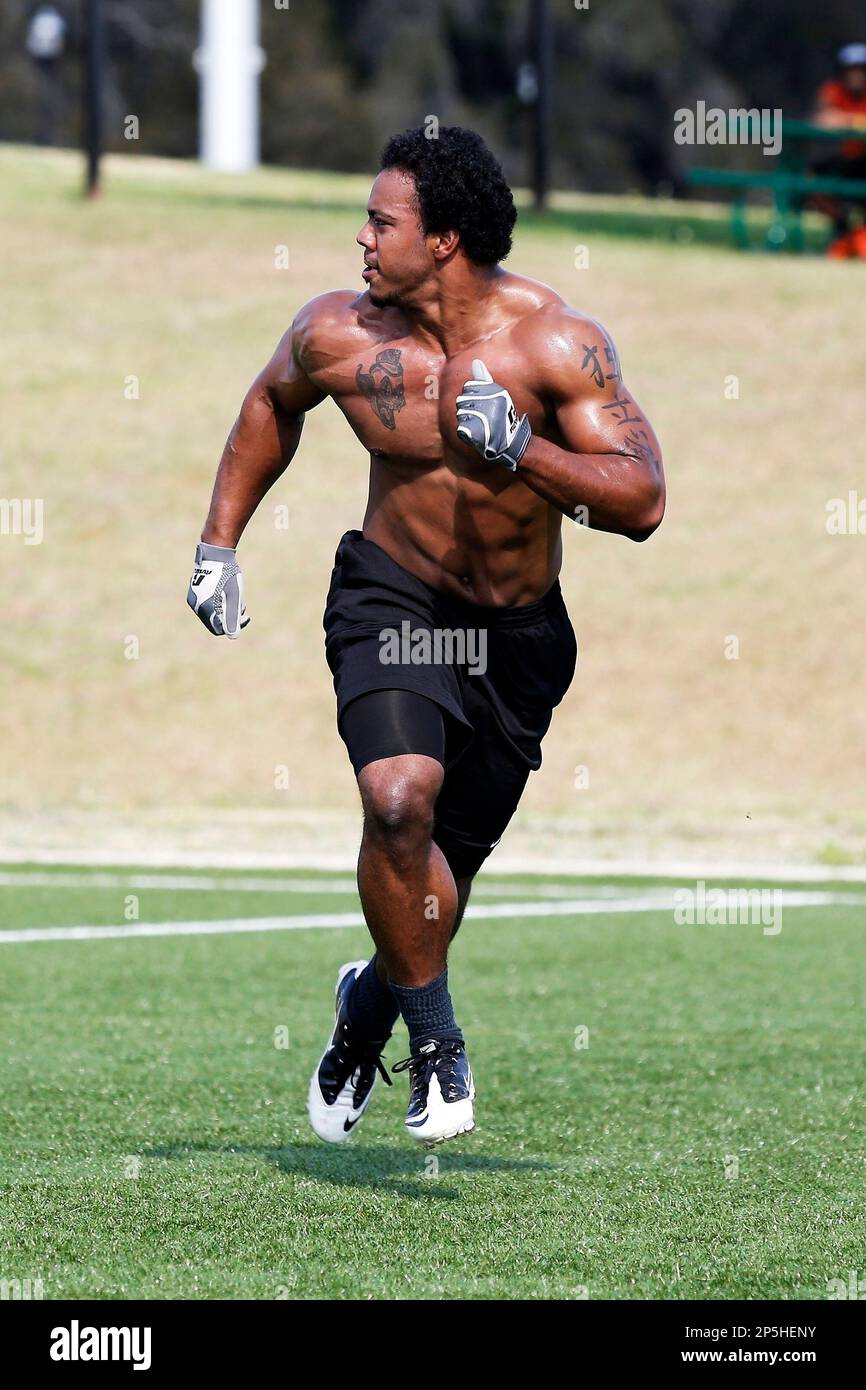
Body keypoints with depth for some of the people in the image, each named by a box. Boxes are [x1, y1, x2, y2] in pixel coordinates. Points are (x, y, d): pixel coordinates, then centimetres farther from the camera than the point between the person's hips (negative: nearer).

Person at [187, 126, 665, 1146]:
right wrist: (219, 544, 11)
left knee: (443, 876, 10)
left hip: (519, 634, 0)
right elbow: (271, 405, 13)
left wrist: (520, 449, -37)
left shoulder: (556, 343, -19)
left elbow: (642, 502, -24)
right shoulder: (339, 334, -11)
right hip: (392, 599, 0)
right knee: (400, 802, -28)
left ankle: (368, 1003, 44)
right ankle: (434, 1042, -8)